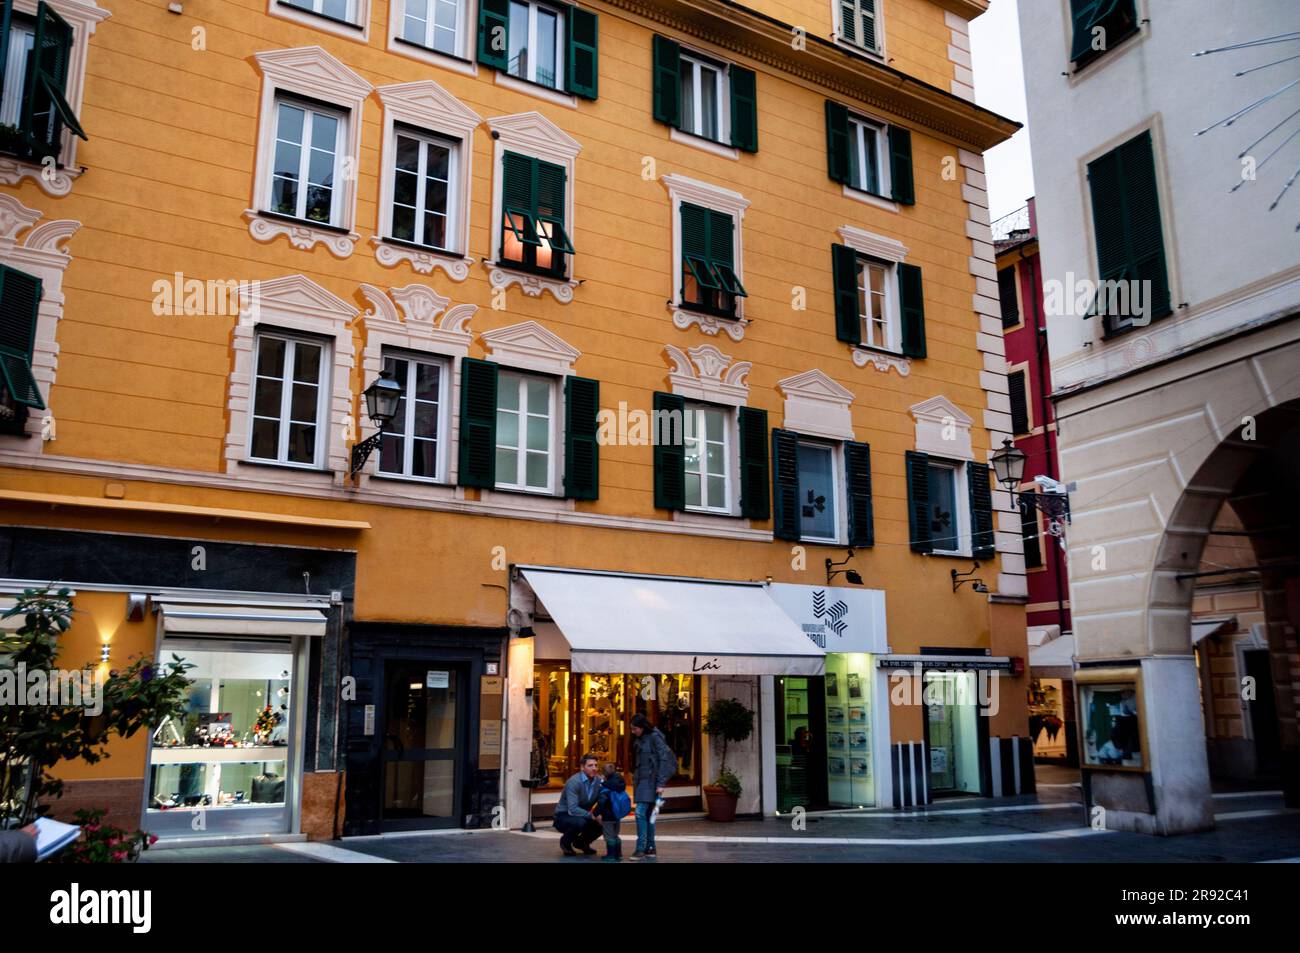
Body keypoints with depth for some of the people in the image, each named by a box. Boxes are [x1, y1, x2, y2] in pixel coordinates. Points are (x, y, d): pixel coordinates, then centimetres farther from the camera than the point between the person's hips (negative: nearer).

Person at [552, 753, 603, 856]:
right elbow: (572, 809, -32)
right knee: (580, 822, -35)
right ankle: (565, 842, -3)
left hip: (583, 817, 6)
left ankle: (581, 842, 12)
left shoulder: (597, 782, -6)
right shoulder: (574, 782, -25)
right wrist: (591, 815, -34)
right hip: (563, 817, -6)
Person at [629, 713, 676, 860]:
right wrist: (635, 779, 15)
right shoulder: (641, 739, 13)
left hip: (651, 780, -8)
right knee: (647, 814, 9)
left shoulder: (655, 737, -11)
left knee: (641, 812, -14)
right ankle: (650, 848, 14)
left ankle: (641, 849, -12)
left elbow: (664, 760, -14)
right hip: (641, 780, 8)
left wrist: (660, 784, -18)